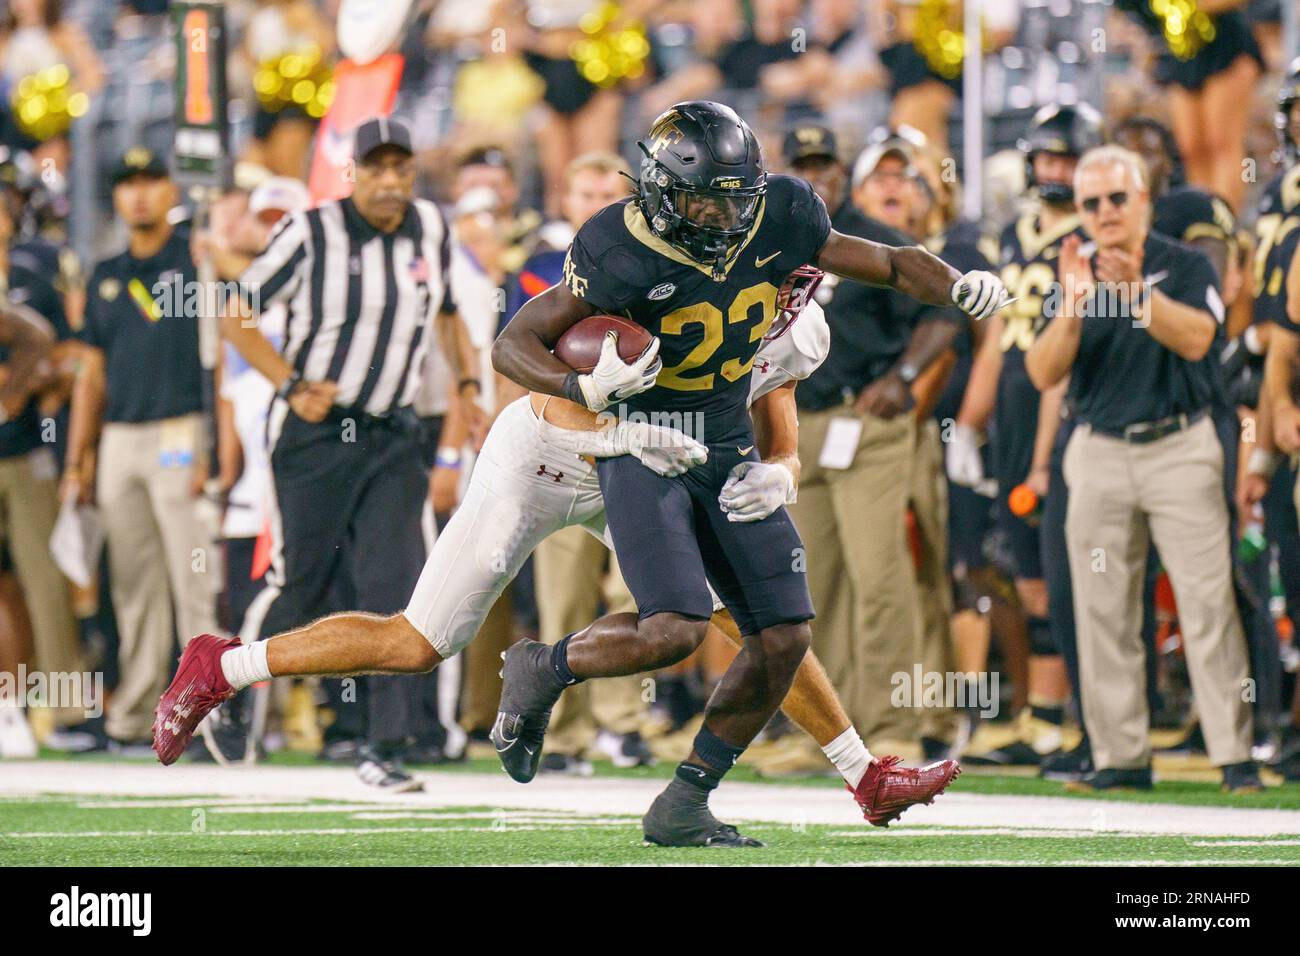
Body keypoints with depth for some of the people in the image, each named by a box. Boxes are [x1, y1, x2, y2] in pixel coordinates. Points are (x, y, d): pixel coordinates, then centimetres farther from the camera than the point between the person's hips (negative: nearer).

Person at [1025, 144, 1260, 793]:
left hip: (1179, 448, -3)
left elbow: (1195, 339, -17)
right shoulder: (1074, 275, 8)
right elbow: (1043, 374, -2)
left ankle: (1234, 754, -8)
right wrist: (1072, 308, -18)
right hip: (1099, 453, 3)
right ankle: (1121, 756, 8)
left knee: (1208, 602, -9)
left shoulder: (1185, 266, 0)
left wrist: (1136, 290, -29)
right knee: (1103, 613, 2)